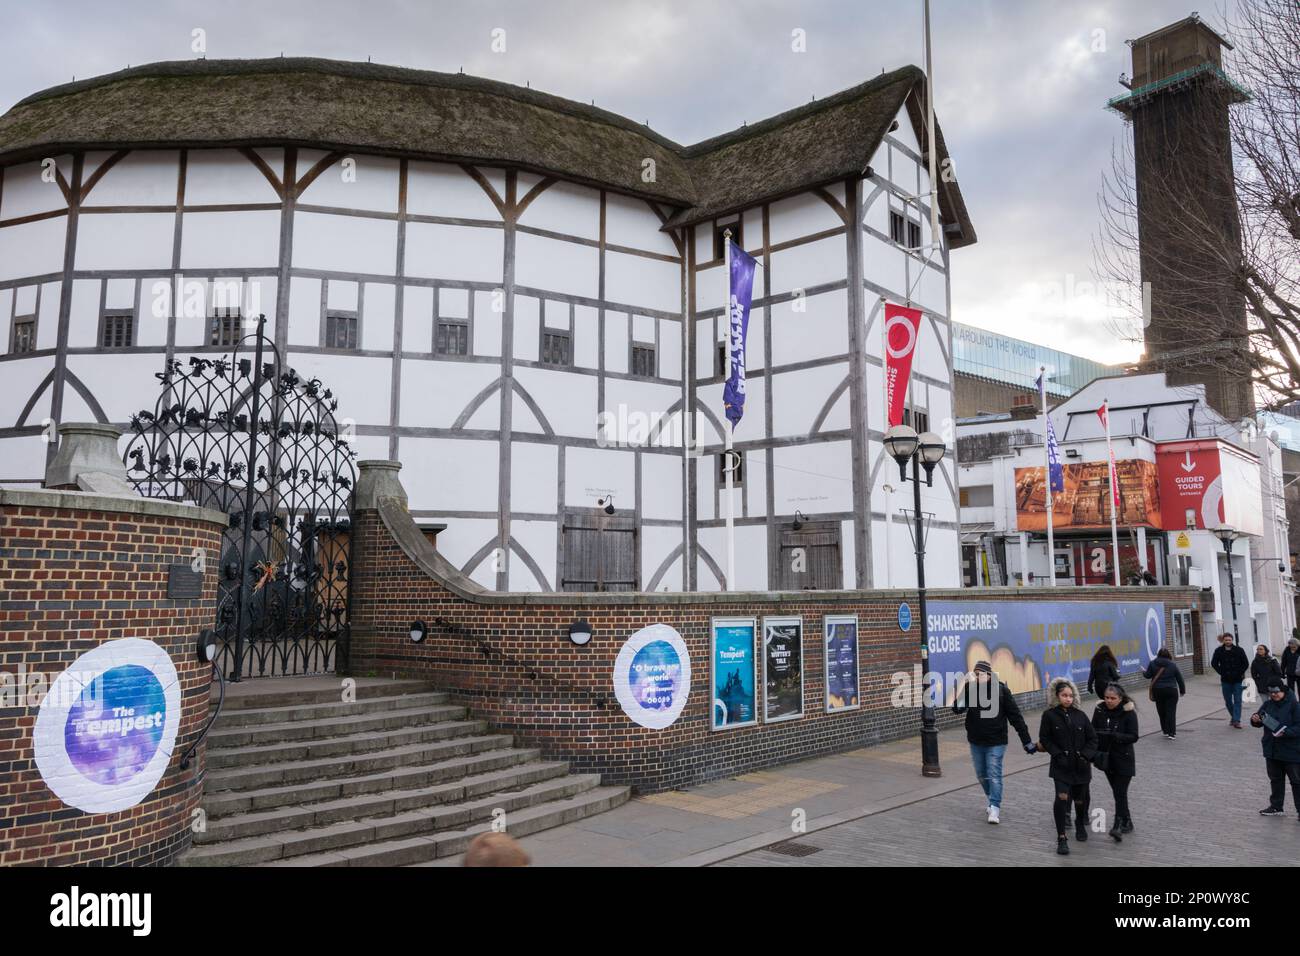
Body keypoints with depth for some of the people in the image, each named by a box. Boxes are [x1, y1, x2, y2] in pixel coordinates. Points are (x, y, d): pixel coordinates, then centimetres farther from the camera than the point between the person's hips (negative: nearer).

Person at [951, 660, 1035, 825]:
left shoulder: (1001, 690, -12)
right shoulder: (969, 688, -6)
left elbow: (1015, 716, -8)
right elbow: (957, 709, -14)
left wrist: (1026, 740, -8)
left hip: (996, 742, -4)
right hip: (976, 741, 4)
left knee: (994, 775, -7)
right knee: (981, 775, 16)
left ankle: (995, 808, -1)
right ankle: (992, 799, 38)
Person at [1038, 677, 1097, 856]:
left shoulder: (1080, 715, 1)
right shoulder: (1049, 715, -6)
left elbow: (1092, 738, 6)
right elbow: (1045, 739, -3)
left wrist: (1085, 755, -7)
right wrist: (1059, 754, -14)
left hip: (1081, 765, 3)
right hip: (1061, 765, -3)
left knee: (1080, 799, 14)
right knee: (1062, 798, -17)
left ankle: (1080, 824, 46)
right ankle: (1061, 838, -7)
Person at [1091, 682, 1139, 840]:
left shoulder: (1129, 713, -13)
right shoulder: (1100, 710, -1)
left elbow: (1134, 737, -14)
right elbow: (1092, 731, 4)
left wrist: (1115, 735, -29)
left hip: (1123, 759, -5)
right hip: (1106, 758, 5)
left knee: (1120, 793, -9)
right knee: (1117, 791, 15)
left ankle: (1118, 826, -10)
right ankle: (1126, 821, 30)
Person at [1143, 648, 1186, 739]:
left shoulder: (1152, 663, -1)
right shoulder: (1172, 665, -1)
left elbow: (1147, 675, 2)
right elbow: (1180, 679, 3)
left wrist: (1144, 672, 25)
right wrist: (1182, 690, 15)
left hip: (1157, 691, 1)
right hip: (1171, 690, -1)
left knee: (1162, 712, 12)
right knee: (1171, 712, -1)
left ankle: (1165, 731, 19)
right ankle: (1171, 733, -5)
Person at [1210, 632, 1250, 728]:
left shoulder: (1239, 650, -3)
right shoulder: (1219, 651, -1)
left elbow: (1246, 663, 3)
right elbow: (1214, 663, 6)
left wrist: (1240, 673, -4)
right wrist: (1221, 672, -2)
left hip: (1237, 680, -2)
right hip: (1225, 680, 2)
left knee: (1237, 700, -4)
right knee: (1228, 701, 10)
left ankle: (1236, 720, -3)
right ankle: (1233, 716, 32)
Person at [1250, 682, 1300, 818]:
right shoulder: (1267, 704, 1)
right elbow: (1260, 722, 8)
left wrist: (1285, 733, -29)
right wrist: (1255, 720, -13)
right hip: (1272, 751, 6)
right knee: (1275, 779, 17)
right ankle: (1276, 807, 29)